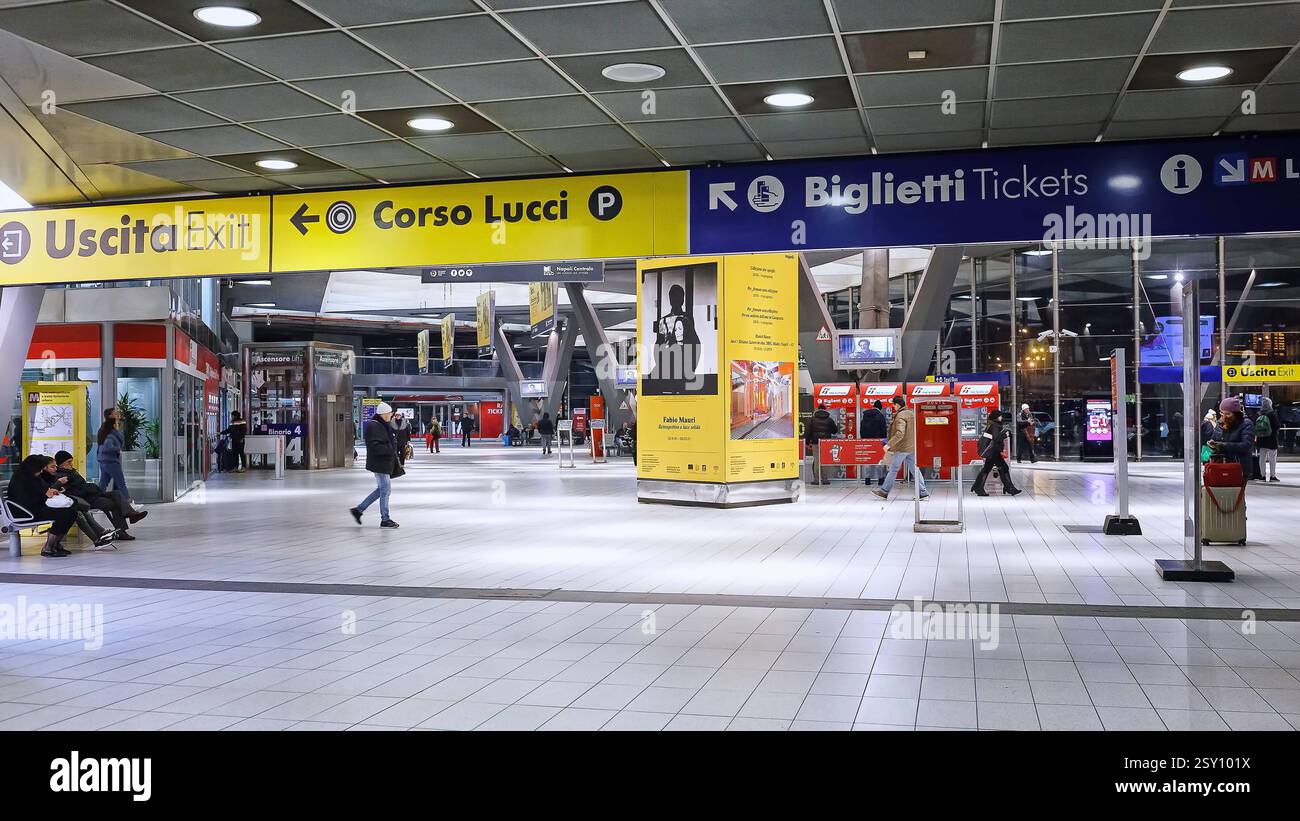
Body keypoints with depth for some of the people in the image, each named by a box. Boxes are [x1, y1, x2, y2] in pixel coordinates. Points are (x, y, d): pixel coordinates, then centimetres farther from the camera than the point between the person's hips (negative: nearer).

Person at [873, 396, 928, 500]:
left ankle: (884, 491, 11)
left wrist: (889, 444, -28)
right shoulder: (912, 414, 11)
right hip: (912, 448, 8)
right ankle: (923, 492, 5)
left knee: (893, 469, 2)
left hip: (901, 448, -8)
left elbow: (900, 433, -28)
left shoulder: (900, 416, -17)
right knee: (914, 469, 8)